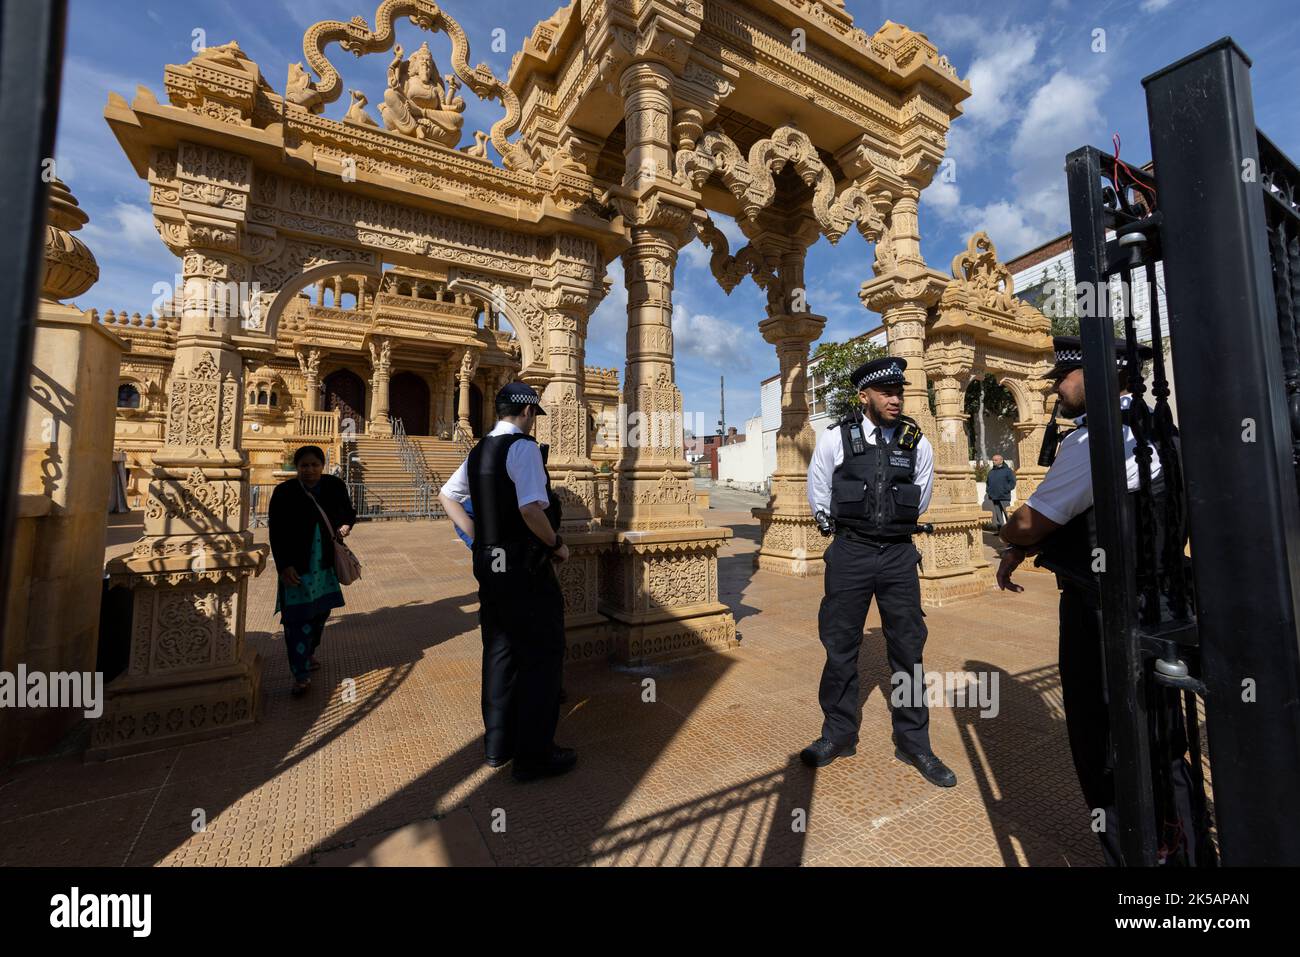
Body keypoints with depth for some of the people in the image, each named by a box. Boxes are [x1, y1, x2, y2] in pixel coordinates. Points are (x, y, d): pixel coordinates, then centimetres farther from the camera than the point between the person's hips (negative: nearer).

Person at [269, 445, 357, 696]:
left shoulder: (335, 486, -2)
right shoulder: (284, 492, -10)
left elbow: (349, 512, 14)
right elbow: (276, 532, -9)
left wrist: (346, 525, -9)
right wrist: (284, 566, -15)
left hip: (326, 563, 4)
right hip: (296, 567, -4)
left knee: (321, 612, 17)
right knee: (298, 620, -4)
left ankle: (309, 654, 40)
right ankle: (301, 675, 4)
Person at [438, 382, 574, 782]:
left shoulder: (479, 451, 11)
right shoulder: (523, 447, -15)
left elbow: (447, 496, 19)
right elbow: (530, 509, -26)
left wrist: (478, 537, 16)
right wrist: (557, 544, -11)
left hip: (489, 565, 9)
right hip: (526, 569, -8)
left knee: (500, 652, 19)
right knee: (542, 656, 4)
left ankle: (498, 744, 33)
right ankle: (534, 755, 15)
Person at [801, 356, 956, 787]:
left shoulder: (917, 443, 1)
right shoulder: (835, 438, -5)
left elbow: (919, 499, 17)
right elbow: (818, 493, 9)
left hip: (899, 554, 2)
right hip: (850, 553, -1)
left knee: (908, 649, 9)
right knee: (840, 647, 8)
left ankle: (913, 742, 27)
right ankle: (839, 734, 26)